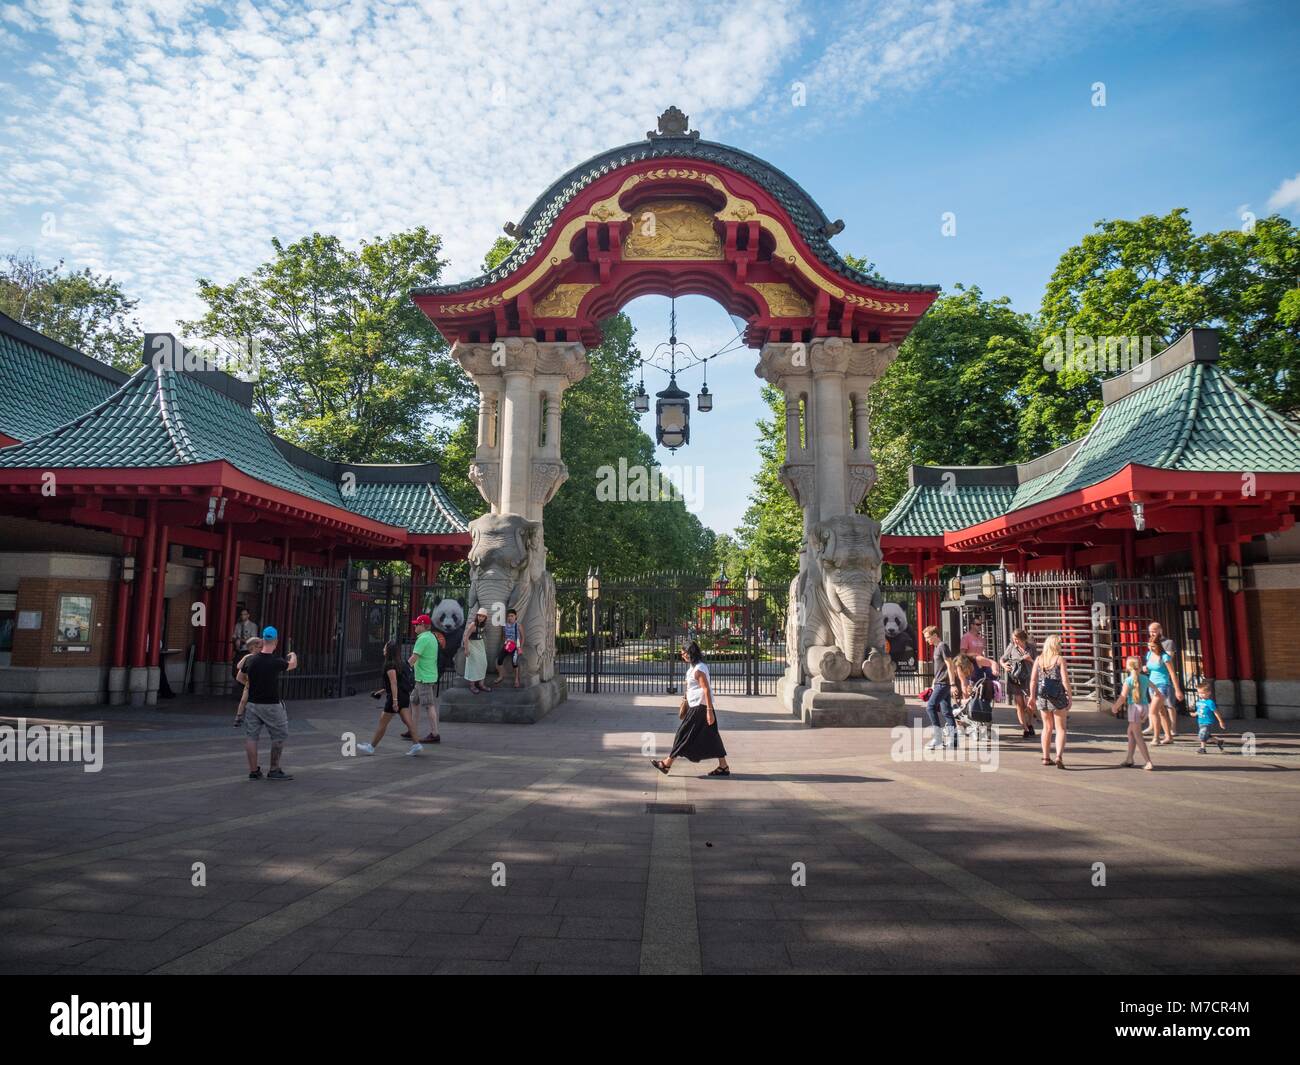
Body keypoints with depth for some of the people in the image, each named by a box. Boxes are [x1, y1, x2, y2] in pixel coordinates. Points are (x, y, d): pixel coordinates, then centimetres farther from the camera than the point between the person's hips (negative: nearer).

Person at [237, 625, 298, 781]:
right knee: (279, 736, 10)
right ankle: (274, 770, 13)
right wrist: (293, 655, 30)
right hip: (272, 705, -4)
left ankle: (253, 771, 15)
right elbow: (293, 665, 7)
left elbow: (240, 678, 11)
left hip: (253, 704, 4)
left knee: (251, 737, 11)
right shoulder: (277, 662, -15)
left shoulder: (250, 660, -5)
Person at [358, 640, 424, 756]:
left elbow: (394, 683, -22)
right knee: (407, 720, 4)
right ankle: (416, 744, -4)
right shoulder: (399, 664, 14)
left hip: (396, 696, -9)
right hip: (404, 695, 9)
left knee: (383, 722, 3)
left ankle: (371, 747, 14)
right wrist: (381, 692, 28)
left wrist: (395, 700, -25)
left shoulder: (390, 665, -14)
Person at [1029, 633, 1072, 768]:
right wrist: (1070, 696, -2)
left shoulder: (1038, 659, 2)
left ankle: (1046, 757, 21)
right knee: (1060, 728, 4)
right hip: (1058, 696, -4)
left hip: (1042, 696, 4)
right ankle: (1059, 756, -13)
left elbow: (1033, 680, 1)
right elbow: (1065, 680, -12)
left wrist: (1032, 696, 8)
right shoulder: (1060, 659, -8)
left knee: (1047, 727, 17)